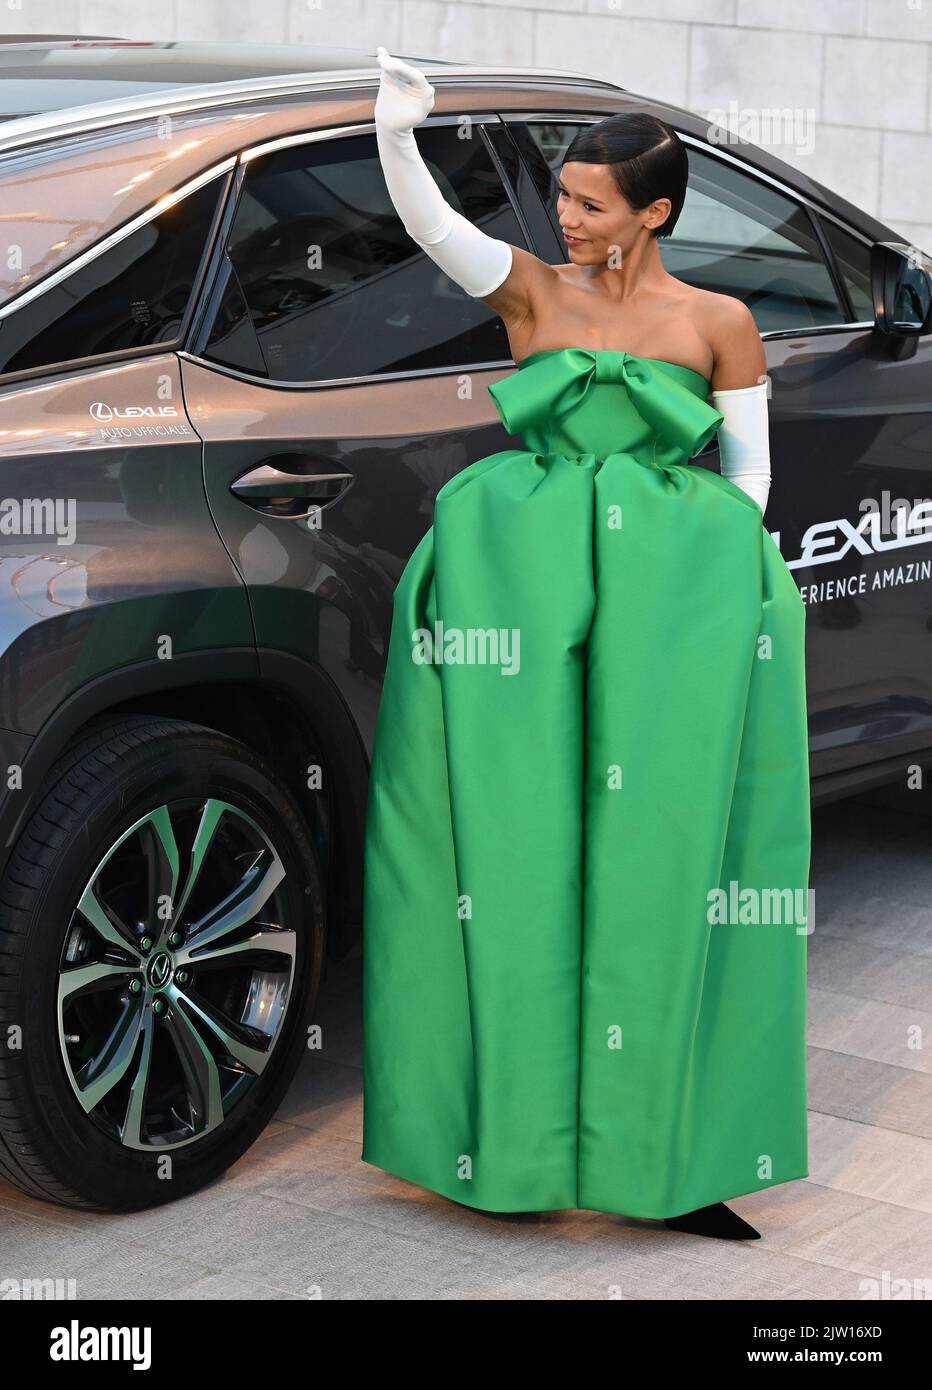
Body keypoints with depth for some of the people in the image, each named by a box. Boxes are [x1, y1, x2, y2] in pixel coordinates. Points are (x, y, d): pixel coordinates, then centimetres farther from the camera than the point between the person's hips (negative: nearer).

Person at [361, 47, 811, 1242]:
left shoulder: (717, 321, 6)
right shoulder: (531, 292, 7)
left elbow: (749, 464, 11)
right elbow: (429, 222, -9)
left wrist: (706, 559, 0)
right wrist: (395, 126, -24)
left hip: (672, 600, -1)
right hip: (524, 583, 1)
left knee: (654, 855, -3)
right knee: (522, 847, -2)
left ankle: (661, 1151, 2)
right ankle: (511, 1121, 8)